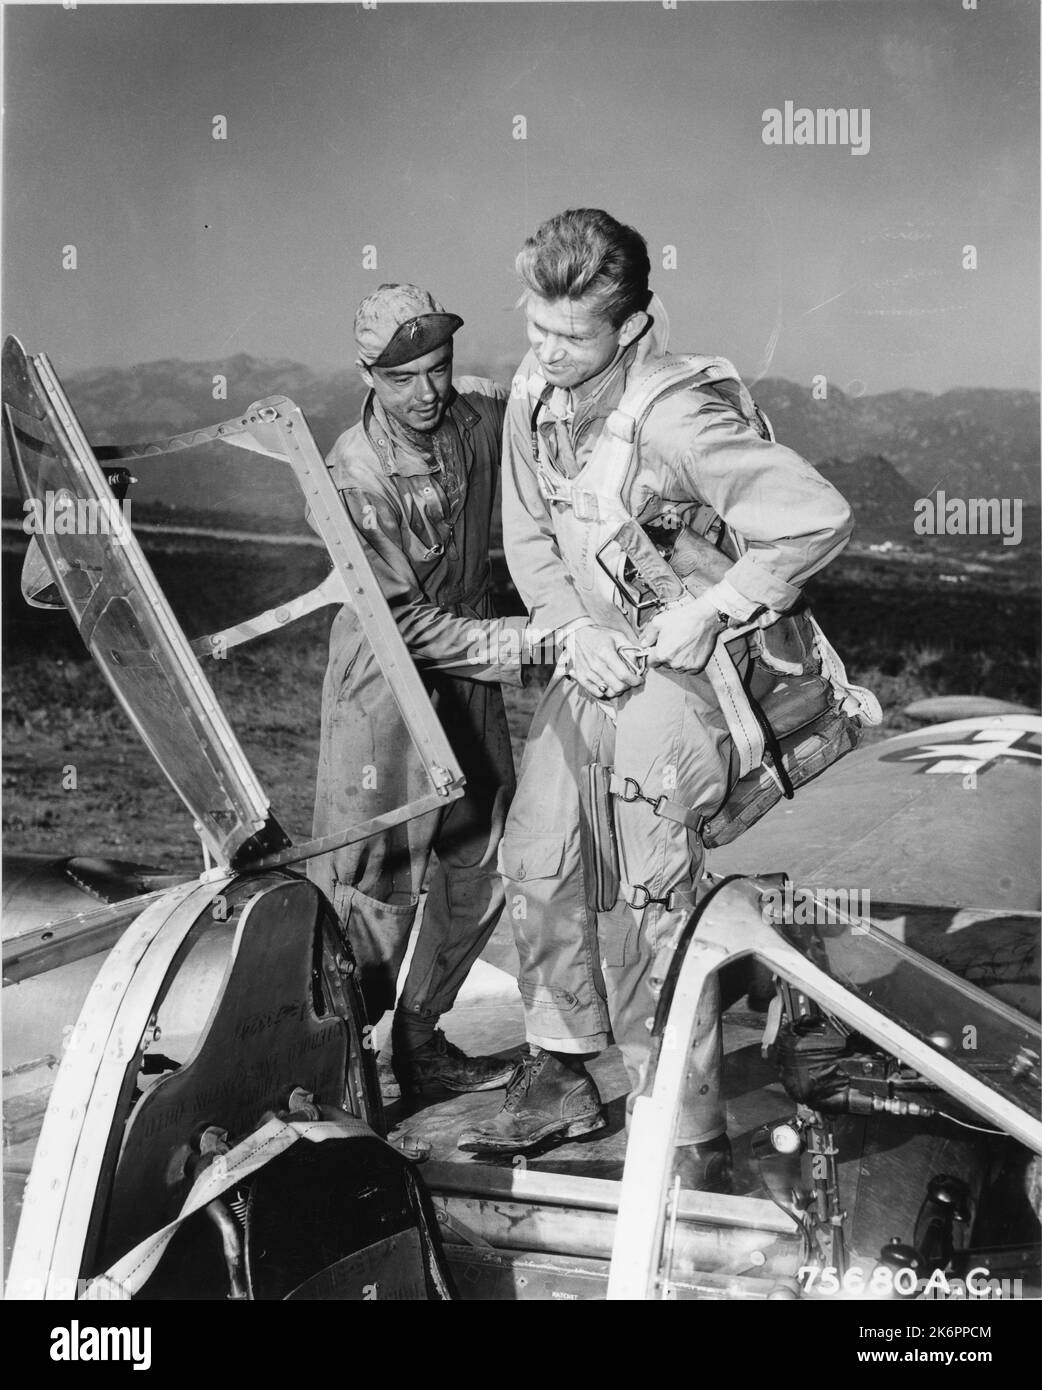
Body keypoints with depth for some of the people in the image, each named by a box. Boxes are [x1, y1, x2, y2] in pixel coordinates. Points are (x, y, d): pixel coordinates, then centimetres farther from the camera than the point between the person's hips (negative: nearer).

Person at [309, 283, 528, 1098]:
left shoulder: (484, 413, -7)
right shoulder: (355, 477, -22)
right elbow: (411, 625, -24)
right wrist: (537, 642, -29)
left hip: (469, 675, 7)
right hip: (388, 680, -6)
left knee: (482, 867, 13)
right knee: (377, 885, -2)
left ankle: (420, 1039, 30)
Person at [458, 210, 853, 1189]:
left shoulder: (680, 419, -25)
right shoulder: (534, 393, -2)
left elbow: (820, 519, -26)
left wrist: (707, 614, -21)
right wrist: (573, 628, -8)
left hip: (676, 669, -8)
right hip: (589, 660, 8)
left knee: (646, 908, -6)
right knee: (536, 861, 10)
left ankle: (691, 1142, 9)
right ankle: (561, 1076, 29)